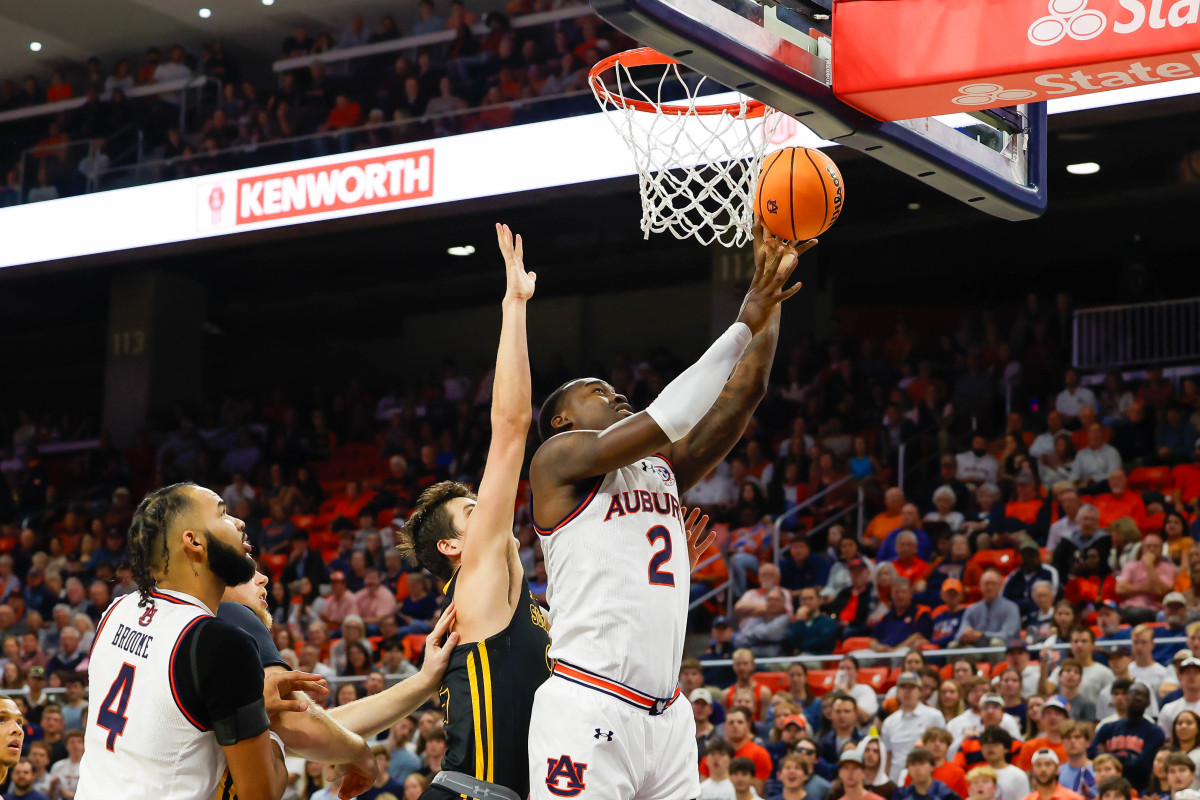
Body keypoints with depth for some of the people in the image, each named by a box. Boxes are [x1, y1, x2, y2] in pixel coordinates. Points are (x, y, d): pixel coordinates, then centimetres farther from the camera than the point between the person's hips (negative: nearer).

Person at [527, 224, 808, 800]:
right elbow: (665, 419, -12)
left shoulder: (662, 469, 22)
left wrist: (768, 289, 9)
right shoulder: (560, 456, 2)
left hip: (665, 713, 7)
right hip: (587, 708, -7)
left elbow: (742, 394, 16)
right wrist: (746, 322, -8)